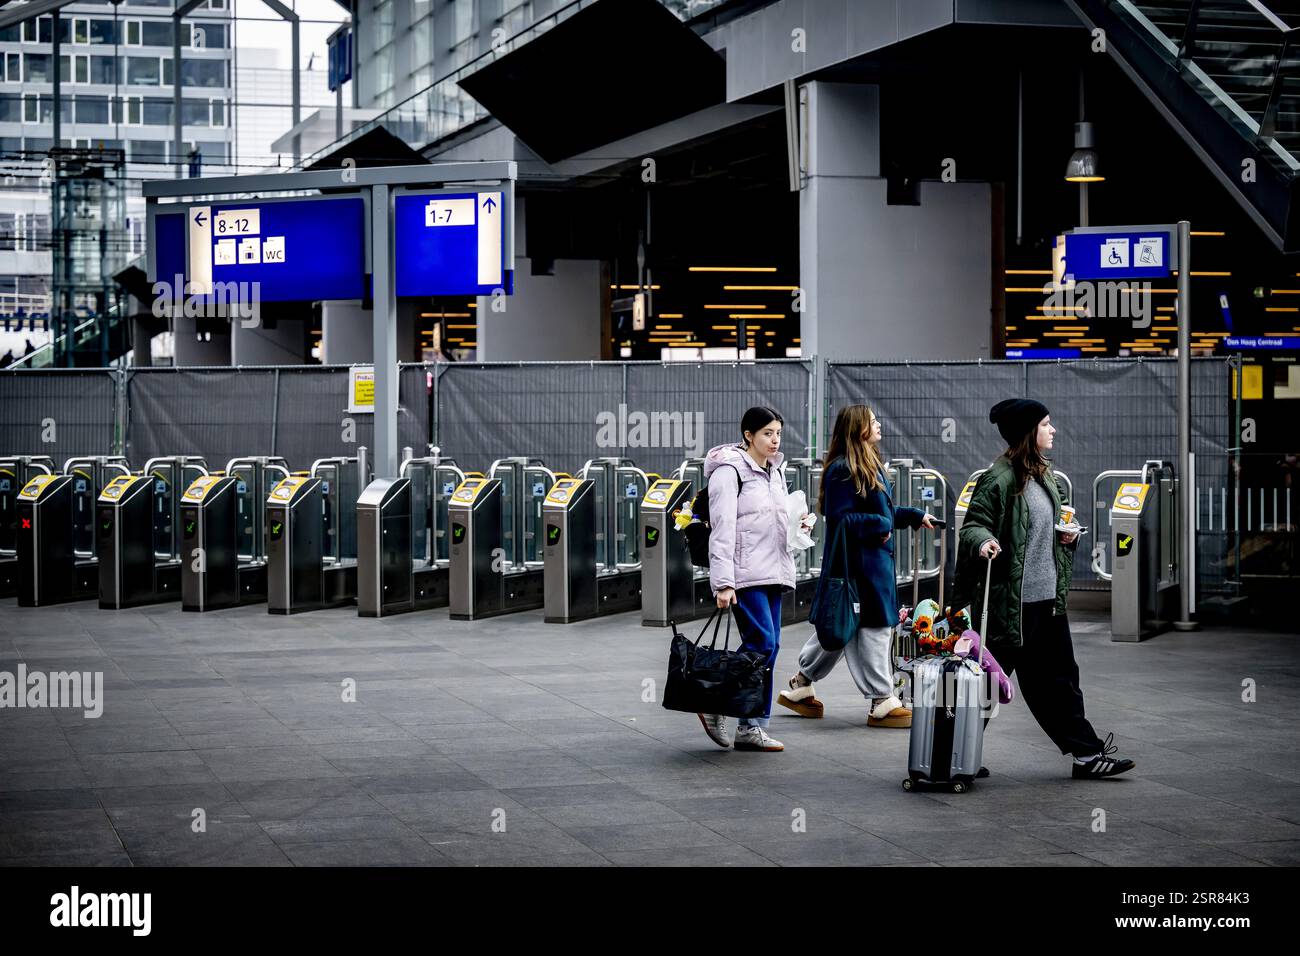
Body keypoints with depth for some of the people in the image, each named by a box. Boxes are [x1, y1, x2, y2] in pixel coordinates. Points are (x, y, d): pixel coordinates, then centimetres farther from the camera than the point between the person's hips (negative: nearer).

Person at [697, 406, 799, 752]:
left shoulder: (775, 472, 18)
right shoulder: (729, 471, -8)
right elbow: (723, 529, -14)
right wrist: (723, 583, -20)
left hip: (773, 571, 8)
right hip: (745, 574, -8)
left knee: (769, 647, 5)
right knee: (761, 642, -15)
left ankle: (752, 726, 9)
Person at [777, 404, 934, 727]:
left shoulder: (870, 465, 16)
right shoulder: (843, 470, -16)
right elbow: (839, 517, -19)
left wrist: (915, 516, 16)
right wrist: (879, 525, -20)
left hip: (874, 558, 10)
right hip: (857, 562, -10)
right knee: (873, 627, -5)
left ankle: (800, 687, 25)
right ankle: (881, 703, 1)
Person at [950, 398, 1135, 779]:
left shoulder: (1043, 476, 13)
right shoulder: (999, 479, -14)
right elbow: (973, 526, -15)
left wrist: (1066, 534, 7)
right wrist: (983, 542, -36)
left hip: (1049, 596, 9)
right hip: (1014, 600, -8)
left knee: (1061, 676, 11)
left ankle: (1086, 753, 14)